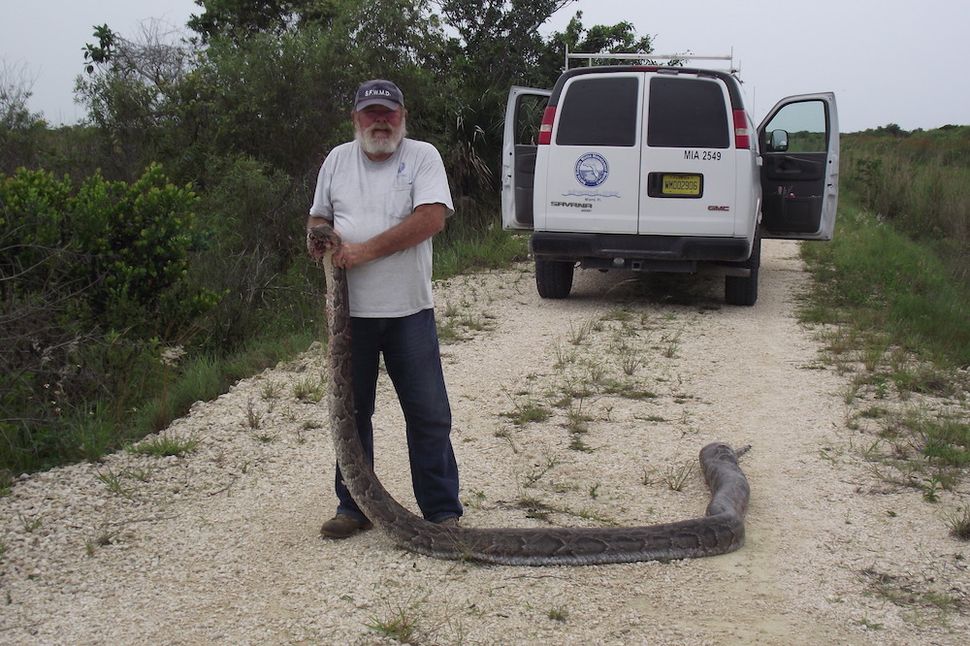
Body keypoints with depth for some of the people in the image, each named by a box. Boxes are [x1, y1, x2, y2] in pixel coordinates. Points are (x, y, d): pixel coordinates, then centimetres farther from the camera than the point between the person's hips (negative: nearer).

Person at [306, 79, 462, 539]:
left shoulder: (422, 157, -1)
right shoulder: (338, 160, 13)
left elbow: (432, 218, -15)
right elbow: (317, 218, 22)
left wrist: (366, 250, -17)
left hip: (408, 310, -3)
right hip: (350, 310, 4)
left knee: (429, 414, 1)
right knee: (351, 411, 12)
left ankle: (442, 511, 12)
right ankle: (353, 508, 24)